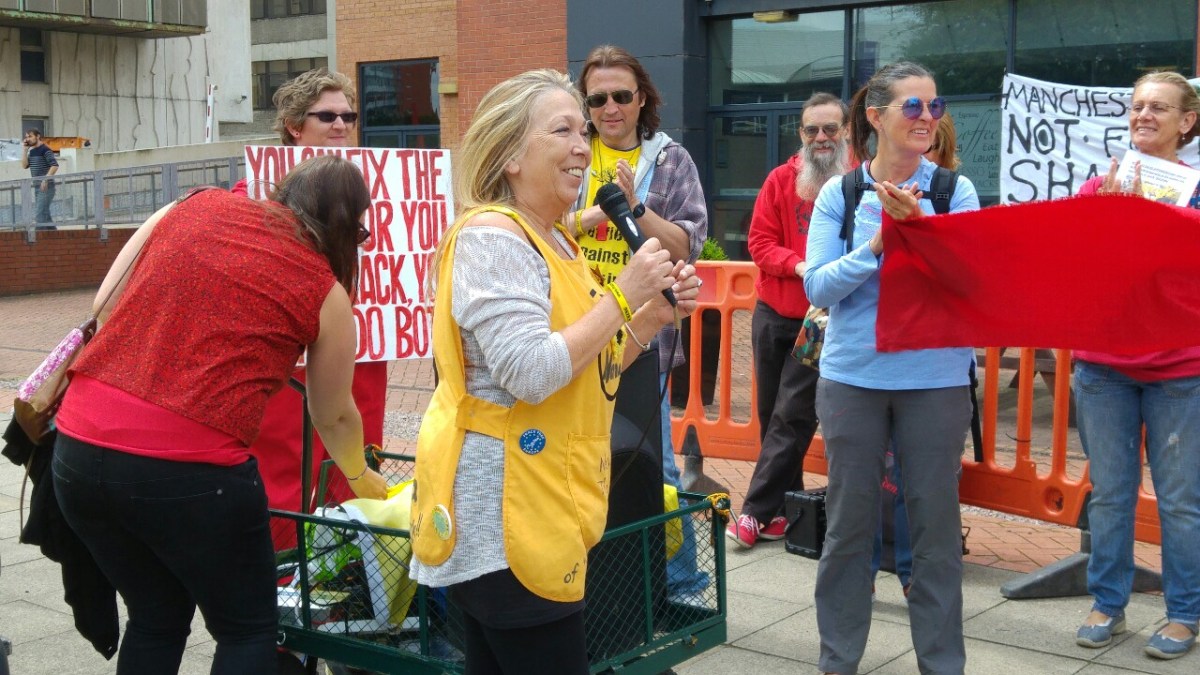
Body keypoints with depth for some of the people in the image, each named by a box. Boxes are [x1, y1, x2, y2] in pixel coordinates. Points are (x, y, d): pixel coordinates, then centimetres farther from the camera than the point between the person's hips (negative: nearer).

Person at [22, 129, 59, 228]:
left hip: (46, 186, -9)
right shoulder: (31, 151, 14)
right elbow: (24, 165, 7)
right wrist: (25, 150, 2)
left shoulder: (45, 150, -10)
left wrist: (46, 179, -25)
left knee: (39, 214, -13)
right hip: (37, 187, 9)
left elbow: (55, 166, -18)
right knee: (44, 214, 13)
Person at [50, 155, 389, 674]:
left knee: (156, 618, 25)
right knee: (248, 629, 17)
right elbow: (334, 418, 17)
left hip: (78, 451, 5)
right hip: (190, 470, -5)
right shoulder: (326, 292, 4)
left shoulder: (192, 207, 11)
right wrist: (361, 478, 36)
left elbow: (104, 308, 12)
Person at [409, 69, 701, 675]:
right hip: (501, 513, -9)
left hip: (538, 507, 9)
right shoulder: (491, 237, -15)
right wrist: (622, 295, -18)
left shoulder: (555, 239, 15)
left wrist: (655, 314, 7)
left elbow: (587, 369, 21)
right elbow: (530, 375, -25)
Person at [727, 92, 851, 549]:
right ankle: (785, 506, 21)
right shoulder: (781, 180, 4)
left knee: (792, 417, -5)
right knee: (771, 413, 9)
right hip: (773, 314, 4)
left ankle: (759, 511, 1)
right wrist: (799, 265, -16)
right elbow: (759, 241, 1)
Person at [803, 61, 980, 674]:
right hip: (852, 376, 1)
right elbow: (818, 287, -7)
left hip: (936, 378, 0)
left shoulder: (956, 191, 0)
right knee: (849, 521, 10)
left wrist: (918, 227, -22)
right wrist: (879, 242, -18)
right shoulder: (838, 194, 1)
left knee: (935, 524, 6)